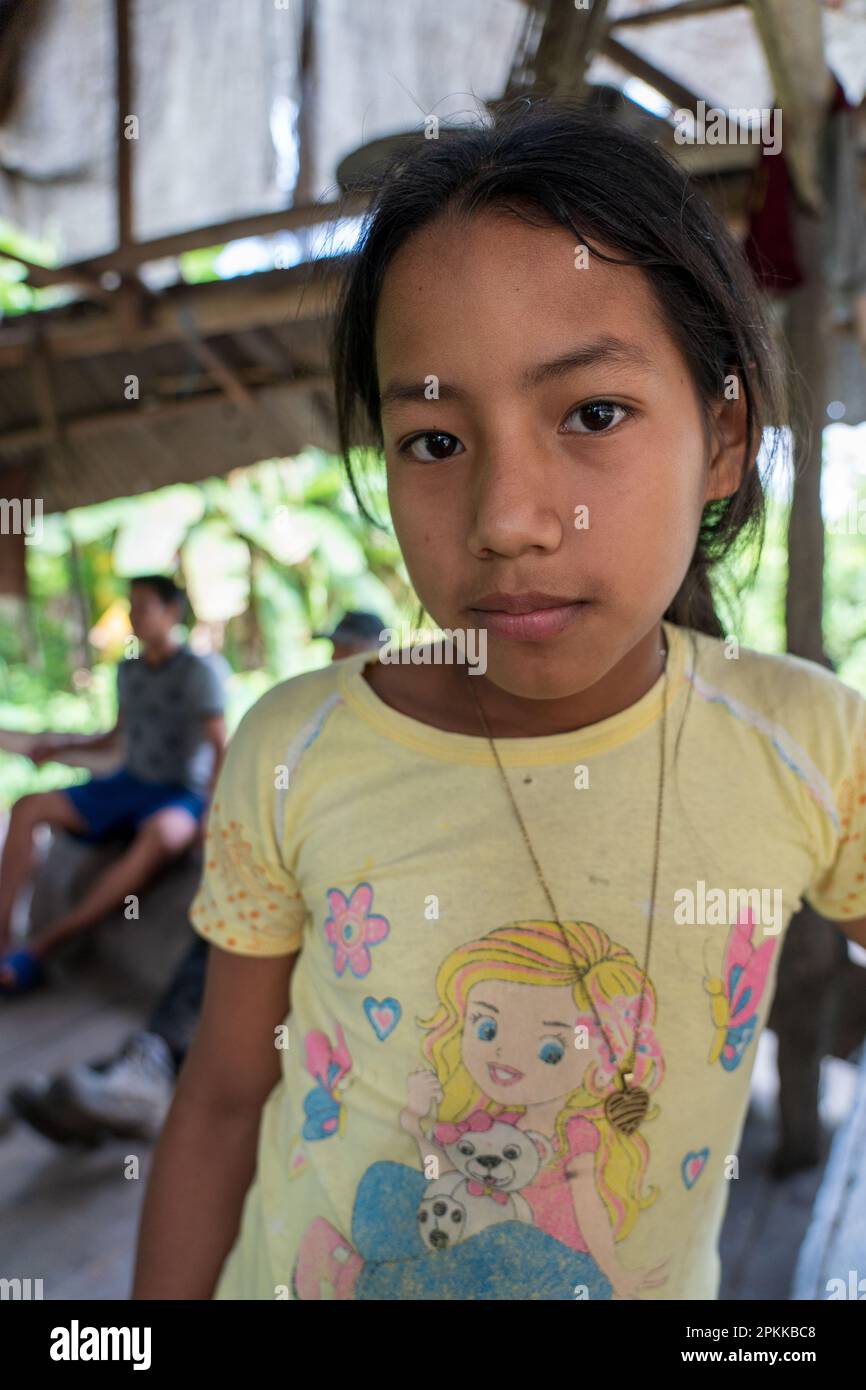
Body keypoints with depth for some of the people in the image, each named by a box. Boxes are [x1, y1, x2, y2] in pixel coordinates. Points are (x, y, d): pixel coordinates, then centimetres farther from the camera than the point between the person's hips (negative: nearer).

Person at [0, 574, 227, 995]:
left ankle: (46, 944, -34)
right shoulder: (128, 670, 9)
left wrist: (212, 811, -26)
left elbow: (220, 748, -13)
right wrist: (64, 743, 8)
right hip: (128, 784, 7)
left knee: (161, 834, -41)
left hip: (181, 796, -6)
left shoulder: (199, 671, -10)